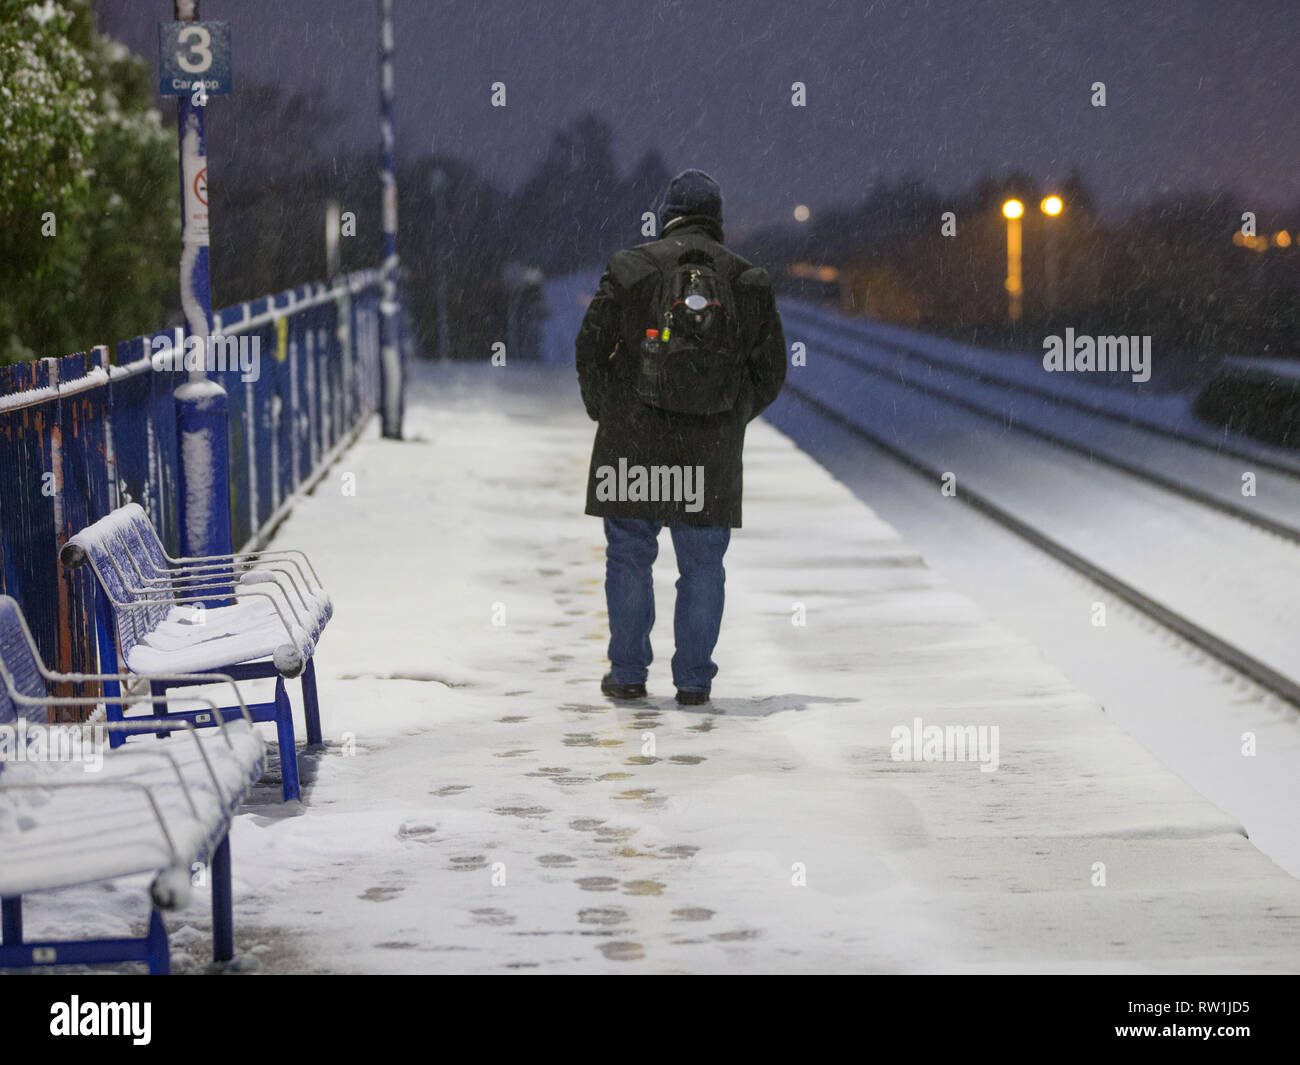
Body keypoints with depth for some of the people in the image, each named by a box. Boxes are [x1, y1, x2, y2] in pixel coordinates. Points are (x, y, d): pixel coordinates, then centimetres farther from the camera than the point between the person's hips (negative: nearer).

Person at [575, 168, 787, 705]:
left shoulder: (630, 269, -2)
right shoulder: (748, 280, 4)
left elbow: (591, 347, 0)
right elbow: (771, 369, 7)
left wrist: (604, 410, 14)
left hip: (633, 440, -1)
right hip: (713, 450, 1)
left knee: (629, 558, 9)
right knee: (702, 565, 8)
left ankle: (627, 673, 11)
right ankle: (693, 679, 8)